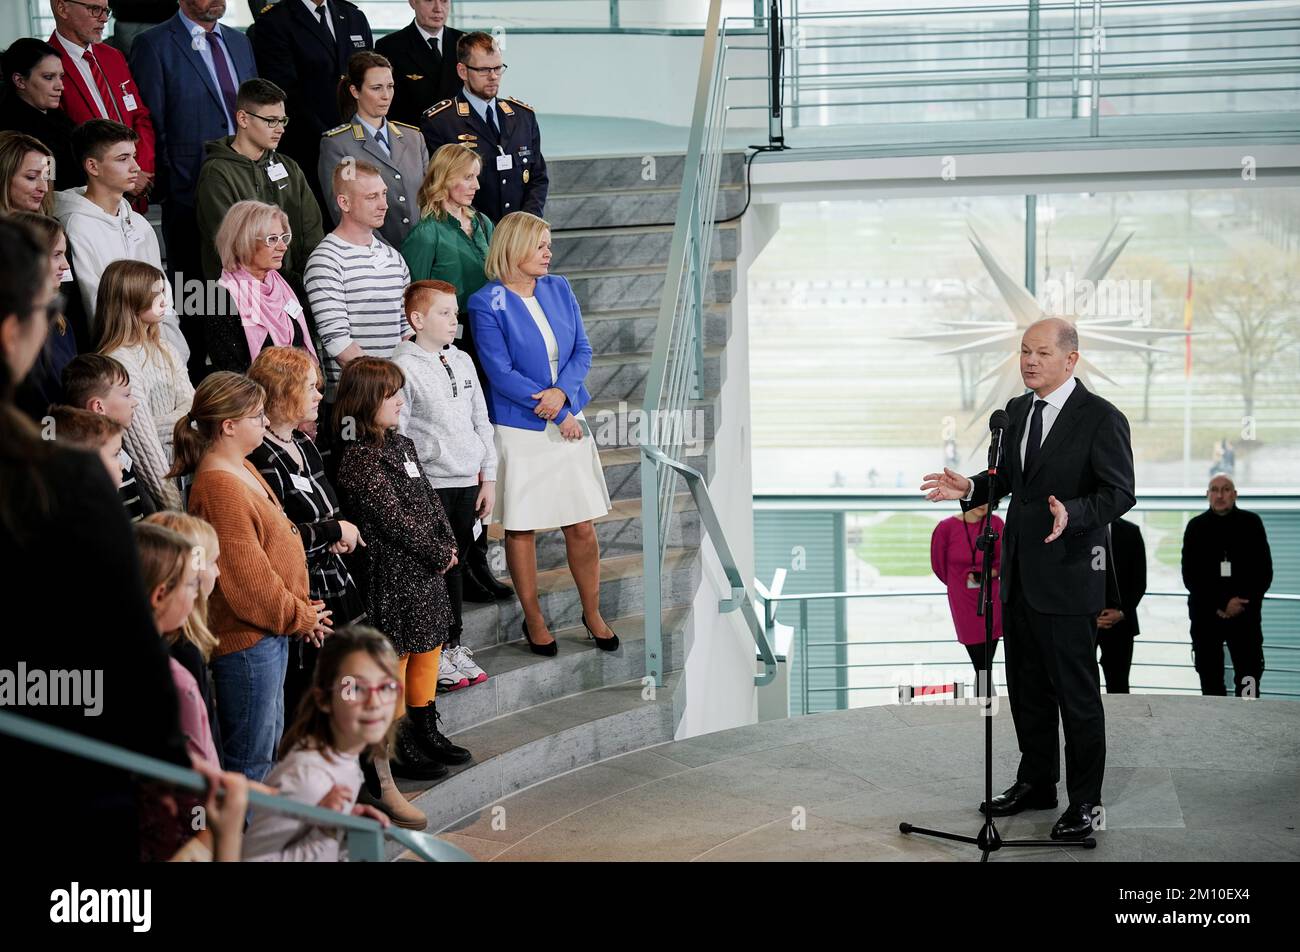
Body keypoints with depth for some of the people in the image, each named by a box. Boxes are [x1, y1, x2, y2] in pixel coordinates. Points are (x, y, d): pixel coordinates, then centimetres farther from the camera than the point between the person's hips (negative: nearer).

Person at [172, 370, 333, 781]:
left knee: (269, 741, 21)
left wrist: (303, 609, 8)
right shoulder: (219, 489, -22)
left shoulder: (243, 469, 10)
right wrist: (299, 618, -10)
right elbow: (247, 577, -22)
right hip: (246, 639, -11)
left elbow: (278, 540, 16)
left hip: (271, 631, 11)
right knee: (251, 756, 0)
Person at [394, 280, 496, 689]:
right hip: (429, 484, -6)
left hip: (467, 482, 6)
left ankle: (453, 644, 24)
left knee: (456, 563, 14)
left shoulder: (462, 361, 12)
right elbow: (394, 433, -10)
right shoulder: (404, 368, -9)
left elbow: (481, 421, 16)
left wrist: (488, 476, 13)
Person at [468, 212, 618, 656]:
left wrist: (562, 393, -14)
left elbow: (582, 350, 5)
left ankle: (592, 614, 23)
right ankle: (533, 620, 21)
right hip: (519, 429, -4)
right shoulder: (486, 303, -9)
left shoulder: (558, 288, 7)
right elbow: (501, 373, -13)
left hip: (569, 422, 4)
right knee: (520, 529, 6)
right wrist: (558, 415, -13)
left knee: (582, 527, 6)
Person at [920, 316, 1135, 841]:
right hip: (1020, 575, 8)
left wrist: (1071, 514, -32)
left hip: (1068, 576, -8)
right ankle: (1036, 782, 30)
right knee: (1026, 687, 16)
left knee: (1076, 691, 0)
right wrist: (971, 487, 0)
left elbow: (1119, 493, -14)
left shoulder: (1101, 418, -12)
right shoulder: (1018, 410, 11)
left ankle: (1085, 801, 10)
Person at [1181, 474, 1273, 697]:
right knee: (1210, 678, 3)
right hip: (1205, 616, 1)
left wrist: (1244, 603, -10)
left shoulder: (1251, 523, 4)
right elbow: (1190, 576, 0)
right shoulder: (1196, 527, 5)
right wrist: (1221, 604, -9)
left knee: (1248, 676, -8)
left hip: (1245, 614, -1)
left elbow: (1264, 572, 2)